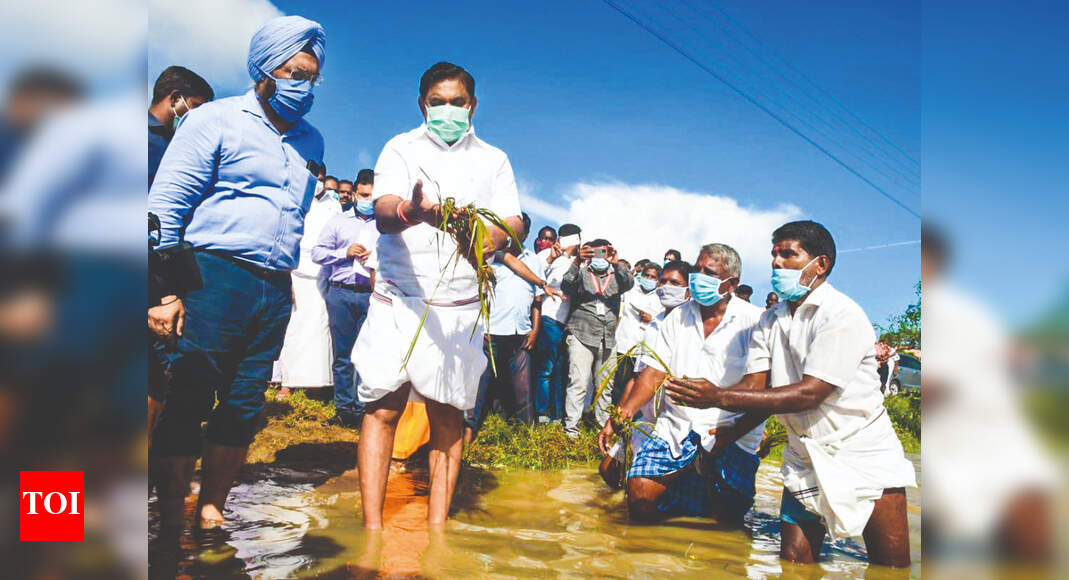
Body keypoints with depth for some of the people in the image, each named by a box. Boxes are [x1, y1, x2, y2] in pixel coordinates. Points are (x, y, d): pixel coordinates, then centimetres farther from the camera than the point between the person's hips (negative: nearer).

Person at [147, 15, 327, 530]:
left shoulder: (311, 141, 17)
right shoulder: (217, 119, 1)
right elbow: (166, 203, -5)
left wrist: (288, 284, 14)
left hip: (276, 293, 6)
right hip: (215, 276, -5)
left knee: (244, 408, 9)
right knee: (188, 400, -2)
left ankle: (211, 512, 21)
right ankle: (170, 519, 7)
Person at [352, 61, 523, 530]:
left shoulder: (493, 160, 15)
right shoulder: (401, 149, 7)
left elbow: (513, 222, 5)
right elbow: (383, 213, -11)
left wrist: (492, 237, -20)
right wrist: (413, 212, -36)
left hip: (460, 306, 2)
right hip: (399, 299, -1)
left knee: (448, 413, 2)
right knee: (383, 407, -5)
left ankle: (437, 529, 10)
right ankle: (372, 530, 1)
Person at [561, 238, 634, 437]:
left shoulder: (616, 277, 15)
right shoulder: (582, 274, 7)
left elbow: (629, 283, -7)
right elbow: (566, 286, -12)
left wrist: (616, 264, -26)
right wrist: (577, 262, -27)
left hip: (608, 340, 4)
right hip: (582, 336, -4)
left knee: (605, 385, 12)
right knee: (578, 383, -10)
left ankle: (603, 424, 24)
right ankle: (570, 427, -7)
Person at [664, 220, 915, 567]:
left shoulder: (842, 315, -17)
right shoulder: (771, 320, 6)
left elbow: (811, 393, -26)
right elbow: (755, 386, -1)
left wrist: (721, 398, -32)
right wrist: (729, 434, -21)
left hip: (865, 455, -5)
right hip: (805, 458, 5)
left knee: (890, 567, 0)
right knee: (793, 560, 1)